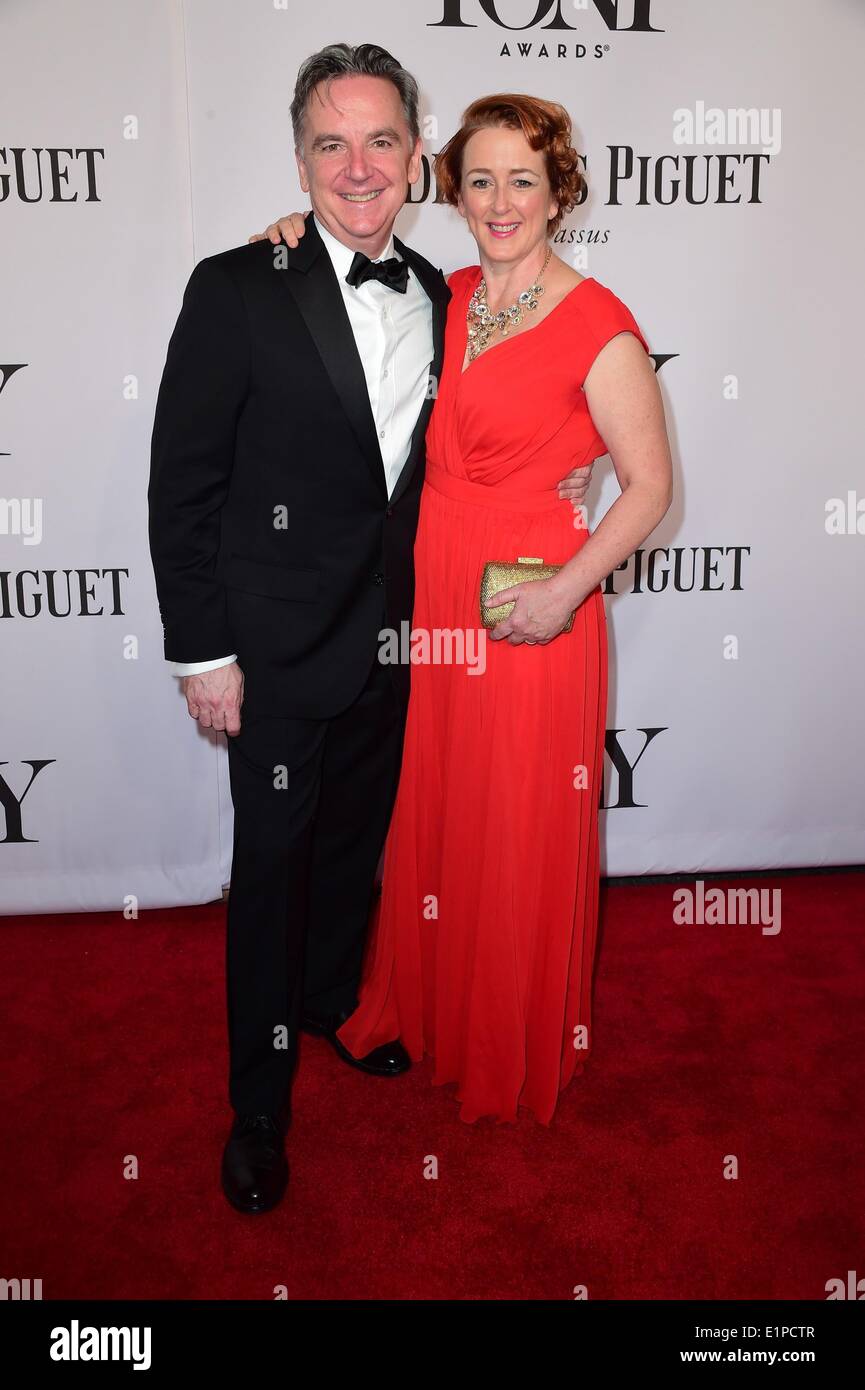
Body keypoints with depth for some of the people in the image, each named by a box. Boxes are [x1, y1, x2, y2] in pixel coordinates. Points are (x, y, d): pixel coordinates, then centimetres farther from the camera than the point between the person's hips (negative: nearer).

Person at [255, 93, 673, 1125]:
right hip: (430, 596, 6)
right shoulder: (444, 297, 6)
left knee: (523, 836, 8)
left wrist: (566, 591, -19)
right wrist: (309, 246, 7)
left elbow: (650, 485, -9)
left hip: (532, 616, -6)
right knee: (429, 815, 18)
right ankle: (430, 1003, 42)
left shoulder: (598, 325, -12)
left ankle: (524, 1047, 33)